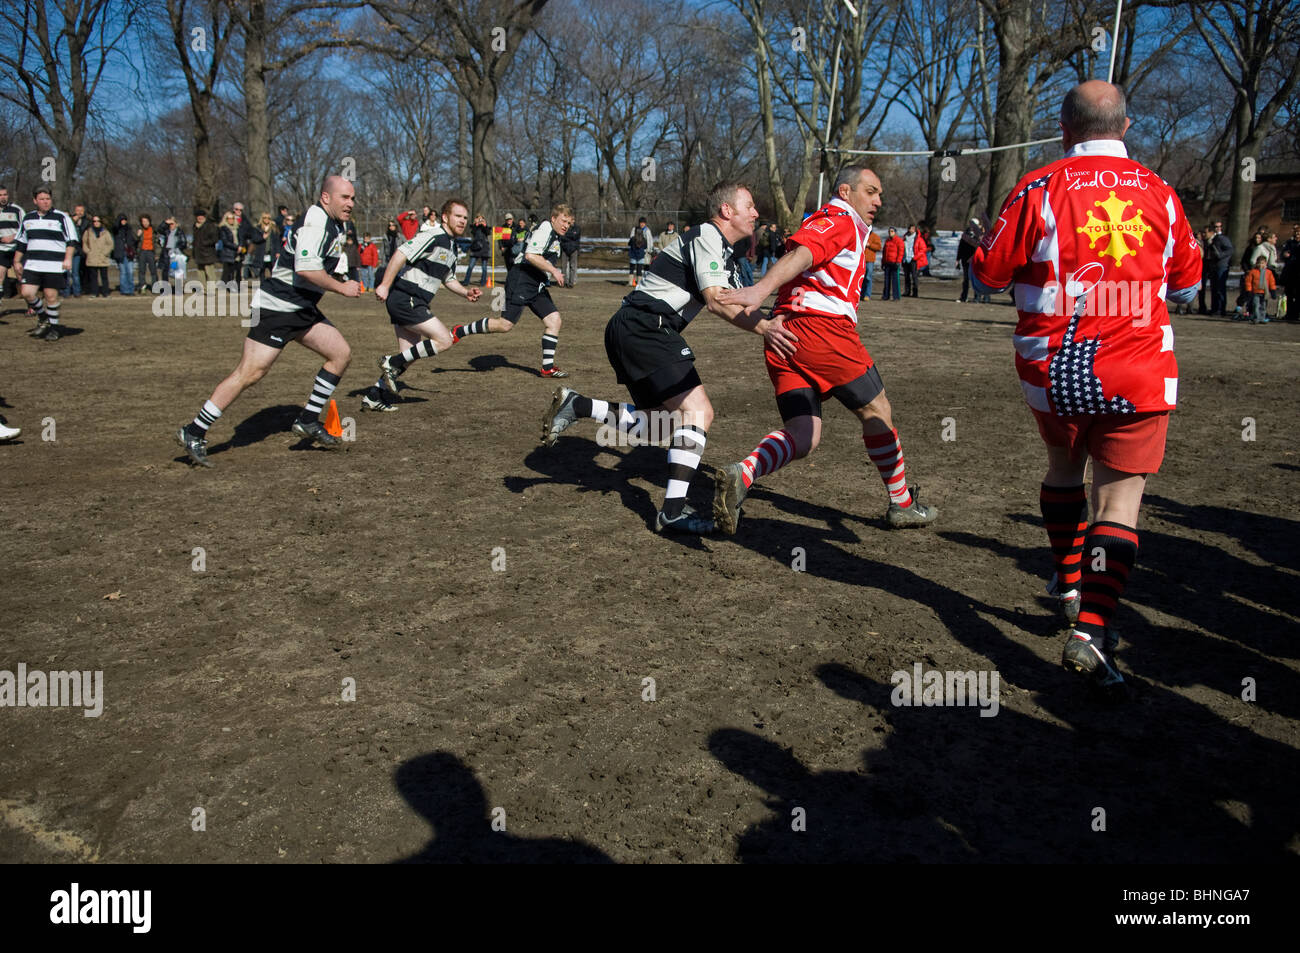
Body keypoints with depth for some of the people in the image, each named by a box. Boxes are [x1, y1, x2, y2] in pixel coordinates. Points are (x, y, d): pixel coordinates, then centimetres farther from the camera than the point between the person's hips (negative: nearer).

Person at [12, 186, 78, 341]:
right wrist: (17, 261, 19)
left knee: (51, 296, -4)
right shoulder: (27, 218, 15)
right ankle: (42, 319, 17)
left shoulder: (61, 217, 0)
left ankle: (53, 327, 12)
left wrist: (68, 258, -15)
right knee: (27, 292, -7)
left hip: (55, 266, -4)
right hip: (32, 265, 4)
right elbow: (20, 242, 22)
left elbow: (72, 240, -3)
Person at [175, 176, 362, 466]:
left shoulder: (335, 225, 13)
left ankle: (308, 421, 13)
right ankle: (193, 433, -3)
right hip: (275, 308, -10)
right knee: (249, 374, -11)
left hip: (302, 310, 10)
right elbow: (306, 268, -30)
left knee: (341, 354, 5)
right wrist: (341, 288, -19)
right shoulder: (316, 222, -18)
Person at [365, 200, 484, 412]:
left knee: (409, 355, 10)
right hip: (405, 299, -10)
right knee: (444, 340, -12)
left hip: (414, 303, 10)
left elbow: (448, 279, 28)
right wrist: (385, 285, -27)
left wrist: (466, 292, 10)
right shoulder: (433, 236, -14)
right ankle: (392, 363, -6)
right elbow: (401, 254, -22)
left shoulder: (452, 246, 17)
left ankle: (373, 396, 16)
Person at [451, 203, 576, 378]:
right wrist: (553, 271, -18)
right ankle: (459, 331, 1)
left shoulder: (555, 238, 22)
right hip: (521, 281, -10)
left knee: (554, 320, -1)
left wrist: (554, 276, 21)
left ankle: (547, 367, 3)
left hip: (537, 285, 10)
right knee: (506, 325, -13)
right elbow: (530, 255, -22)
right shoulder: (545, 229, -10)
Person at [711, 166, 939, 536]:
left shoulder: (820, 221, 33)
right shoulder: (839, 219, 1)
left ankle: (741, 474, -28)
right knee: (876, 410, 7)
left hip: (783, 334, 9)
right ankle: (902, 504, 18)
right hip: (821, 324, -9)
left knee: (802, 437, -2)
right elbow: (800, 254, -17)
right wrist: (761, 289, -32)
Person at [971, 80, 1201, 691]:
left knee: (1063, 466, 24)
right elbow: (1187, 285, 14)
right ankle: (1090, 628, -11)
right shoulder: (1159, 193, 3)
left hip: (1053, 369, 0)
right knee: (1119, 498, 2)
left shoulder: (1039, 189, -6)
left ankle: (1068, 578, 38)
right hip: (1139, 375, 0)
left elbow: (987, 274, 0)